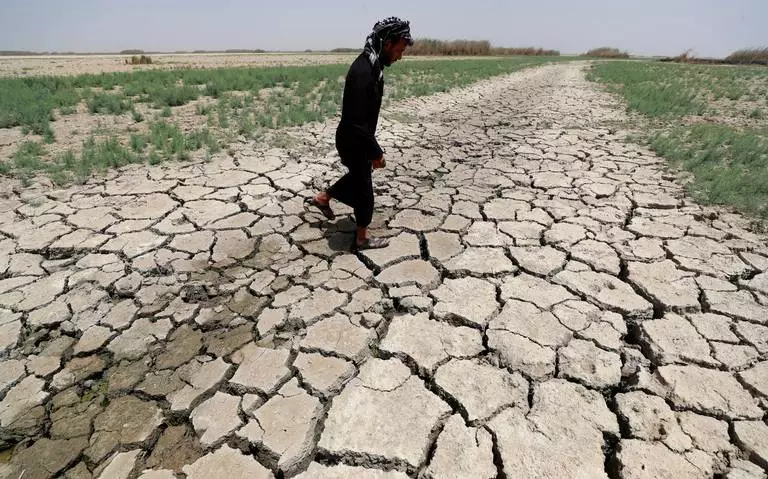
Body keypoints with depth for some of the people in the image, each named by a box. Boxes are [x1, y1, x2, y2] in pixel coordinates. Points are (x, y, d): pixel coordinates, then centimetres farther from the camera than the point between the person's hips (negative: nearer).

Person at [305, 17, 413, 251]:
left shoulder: (372, 65, 5)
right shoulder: (362, 71, -28)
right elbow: (358, 122, -29)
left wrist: (372, 147, 21)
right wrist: (376, 152, -22)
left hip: (356, 139, 9)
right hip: (354, 142, -9)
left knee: (358, 176, 28)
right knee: (363, 189, 5)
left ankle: (322, 198, 44)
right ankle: (362, 238, 23)